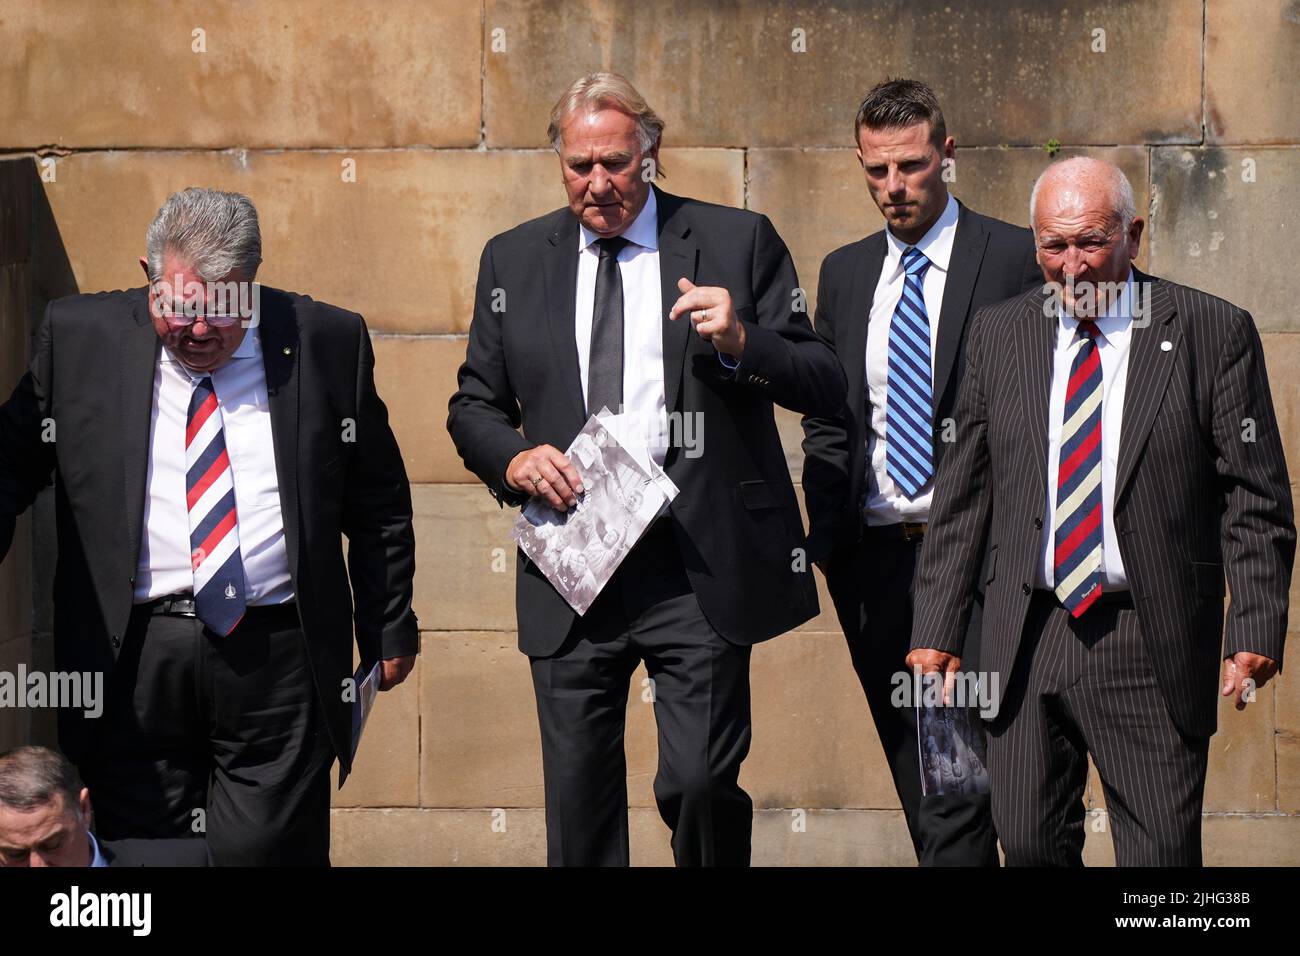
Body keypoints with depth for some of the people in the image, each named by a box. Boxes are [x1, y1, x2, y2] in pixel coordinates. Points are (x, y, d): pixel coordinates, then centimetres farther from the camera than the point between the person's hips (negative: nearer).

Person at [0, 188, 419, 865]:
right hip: (131, 660, 1)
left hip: (279, 657, 0)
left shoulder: (327, 343, 4)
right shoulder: (79, 338, 4)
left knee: (268, 849, -1)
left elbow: (380, 507, 10)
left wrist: (389, 631, 10)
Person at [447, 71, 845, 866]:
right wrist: (512, 459, -5)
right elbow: (474, 406, 16)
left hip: (699, 567, -2)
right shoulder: (513, 261, 11)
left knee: (699, 783, -9)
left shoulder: (738, 242, 4)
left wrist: (741, 342, -18)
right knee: (578, 800, 5)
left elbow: (825, 388, 0)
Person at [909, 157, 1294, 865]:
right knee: (1028, 842, 6)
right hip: (1025, 640, 3)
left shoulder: (1213, 333, -1)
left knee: (1161, 853, -3)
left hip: (1152, 647, -3)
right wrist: (937, 630, 5)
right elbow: (961, 497, 11)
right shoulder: (998, 335, 9)